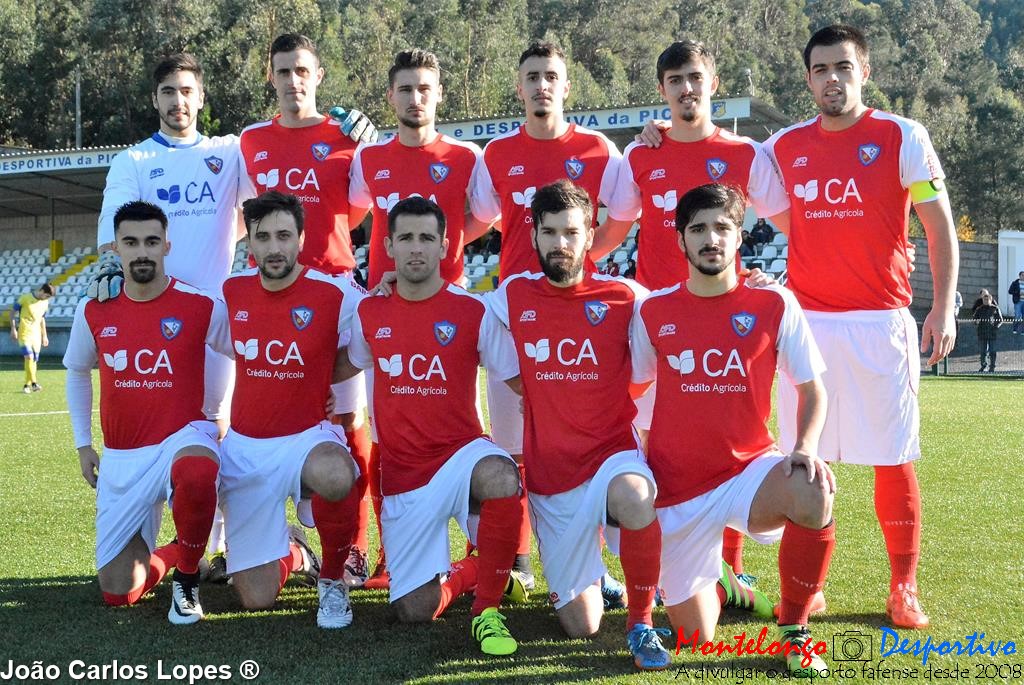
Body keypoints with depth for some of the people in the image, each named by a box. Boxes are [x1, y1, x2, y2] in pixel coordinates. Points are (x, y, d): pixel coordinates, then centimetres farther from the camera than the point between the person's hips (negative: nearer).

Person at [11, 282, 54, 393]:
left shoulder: (45, 303, 9)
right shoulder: (25, 298, -8)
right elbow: (14, 312, -3)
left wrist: (44, 335, 19)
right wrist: (13, 329, -8)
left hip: (36, 334, 6)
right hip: (24, 333, -6)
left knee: (34, 359, 4)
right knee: (29, 357, -18)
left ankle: (27, 385, 12)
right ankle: (34, 383, -22)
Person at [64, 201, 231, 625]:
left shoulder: (201, 307, -10)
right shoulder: (94, 312, 0)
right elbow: (77, 372, 18)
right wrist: (83, 444, 14)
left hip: (182, 438, -3)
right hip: (121, 458, 4)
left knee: (196, 475, -44)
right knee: (118, 592, 1)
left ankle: (187, 576, -15)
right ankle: (166, 557, 36)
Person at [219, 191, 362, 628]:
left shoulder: (335, 295, -12)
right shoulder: (231, 291, 0)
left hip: (306, 438, -3)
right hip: (244, 447, 3)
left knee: (334, 475, -42)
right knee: (256, 599, 0)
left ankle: (333, 578, -11)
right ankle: (293, 553, 38)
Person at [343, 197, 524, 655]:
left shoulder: (472, 312, -5)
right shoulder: (369, 313, 3)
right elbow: (348, 365, 25)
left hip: (461, 453, -3)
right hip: (401, 475, 3)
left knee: (501, 479, -41)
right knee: (414, 611, -2)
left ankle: (488, 608, -18)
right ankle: (465, 573, 35)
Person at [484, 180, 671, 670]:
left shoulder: (624, 297, -4)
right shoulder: (512, 297, 2)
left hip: (613, 451, -2)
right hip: (548, 473, 2)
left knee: (632, 495, -41)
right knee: (580, 626, 4)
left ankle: (641, 621, -15)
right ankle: (588, 571, 42)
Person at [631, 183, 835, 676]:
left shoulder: (774, 306, -5)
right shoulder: (653, 312, -2)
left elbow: (812, 391, 2)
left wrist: (805, 447, -17)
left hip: (749, 468, 0)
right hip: (676, 486, 1)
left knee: (813, 497, -36)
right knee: (695, 635, 3)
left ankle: (793, 627, -11)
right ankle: (689, 575, 41)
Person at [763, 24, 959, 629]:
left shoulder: (902, 138, 0)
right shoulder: (785, 147, 8)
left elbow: (941, 228, -1)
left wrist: (944, 307, -10)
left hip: (881, 323, -2)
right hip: (807, 323, 3)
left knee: (893, 460, 1)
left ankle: (904, 590, 14)